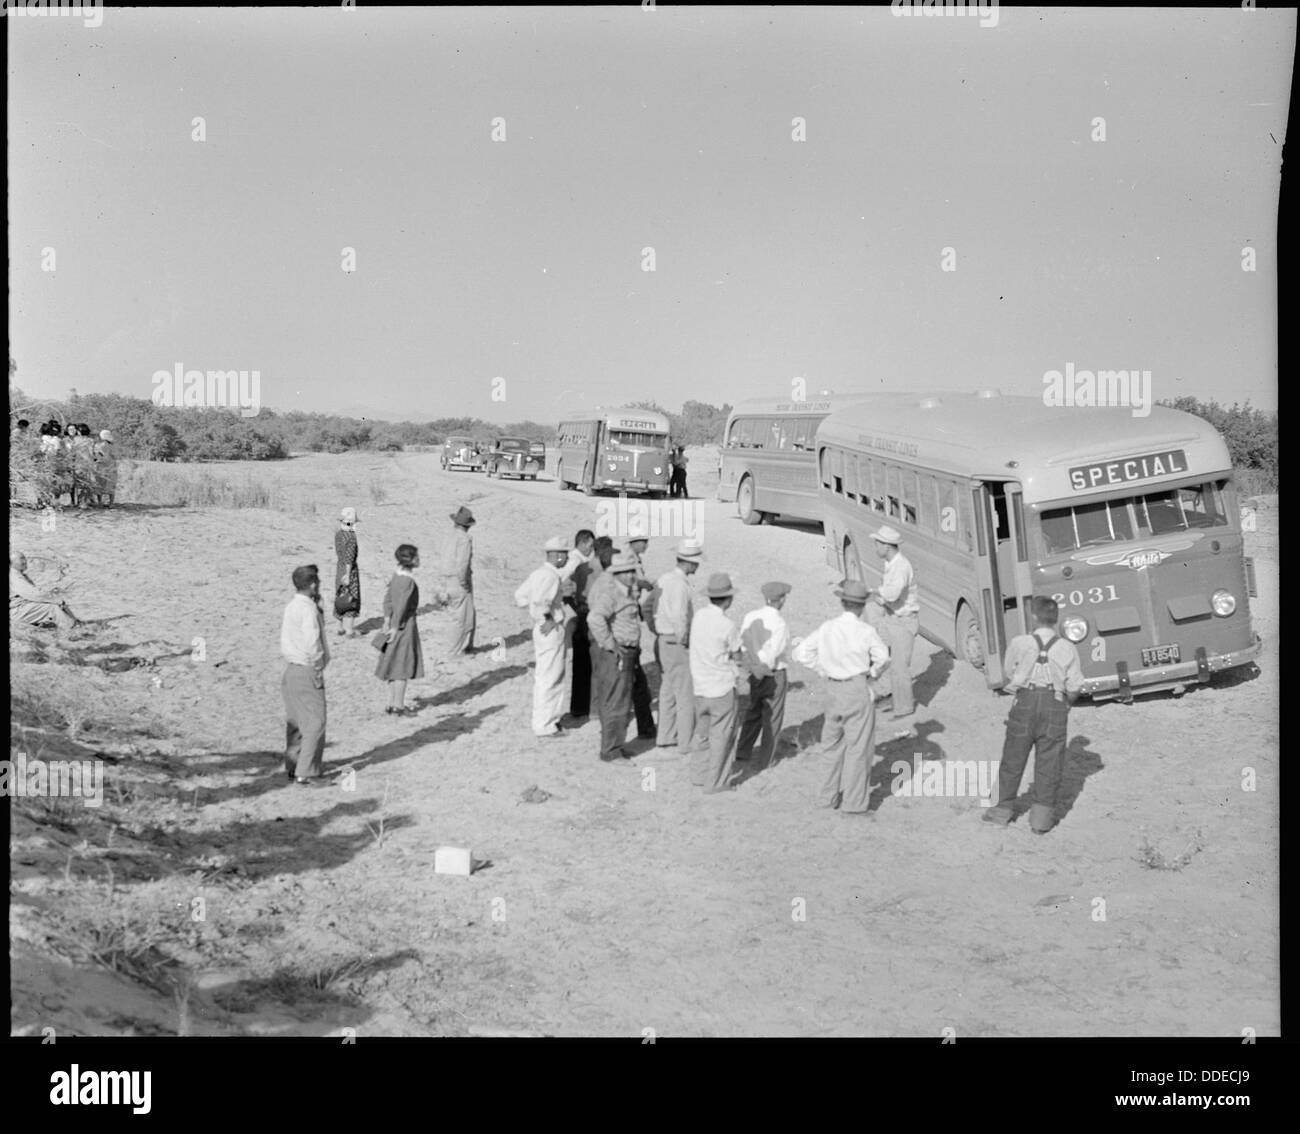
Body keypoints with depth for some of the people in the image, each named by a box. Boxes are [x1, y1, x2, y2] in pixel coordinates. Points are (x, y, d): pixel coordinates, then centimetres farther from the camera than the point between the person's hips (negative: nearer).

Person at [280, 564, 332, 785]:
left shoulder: (291, 607, 10)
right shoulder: (308, 609, -18)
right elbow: (312, 643, -23)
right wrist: (318, 670, -12)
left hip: (291, 668, 9)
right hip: (307, 670, -9)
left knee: (296, 721, 16)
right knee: (315, 722, -4)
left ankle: (293, 767, 24)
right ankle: (307, 773, -2)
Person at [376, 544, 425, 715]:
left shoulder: (397, 575, 6)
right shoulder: (408, 580, -21)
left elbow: (388, 598, 8)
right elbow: (401, 605, -23)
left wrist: (387, 620, 8)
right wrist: (395, 628, -19)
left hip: (395, 623, 9)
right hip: (405, 624, -9)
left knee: (396, 666, 15)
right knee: (403, 666, 0)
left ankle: (392, 704, 21)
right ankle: (398, 706, 5)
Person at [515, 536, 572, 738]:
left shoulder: (539, 573, 12)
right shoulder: (550, 576, -18)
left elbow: (520, 596, 18)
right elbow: (540, 601, -33)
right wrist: (547, 620, -19)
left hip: (545, 629, 10)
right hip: (551, 631, -10)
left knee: (549, 676, 18)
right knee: (548, 677, -4)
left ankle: (552, 717, 28)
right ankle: (544, 725, 1)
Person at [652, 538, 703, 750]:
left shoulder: (664, 578, 7)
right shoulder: (680, 585, -21)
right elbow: (679, 617, -29)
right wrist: (683, 640, -17)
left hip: (661, 642, 9)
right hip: (676, 645, -9)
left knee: (667, 693, 17)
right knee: (686, 695, 1)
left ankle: (666, 737, 26)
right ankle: (687, 742, 6)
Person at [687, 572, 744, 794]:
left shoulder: (698, 616, -2)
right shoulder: (727, 626, -20)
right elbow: (738, 657, -7)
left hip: (699, 685, 6)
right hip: (722, 687, -6)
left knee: (702, 731, 19)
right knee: (721, 735, 5)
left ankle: (698, 775, 27)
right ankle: (715, 783, 11)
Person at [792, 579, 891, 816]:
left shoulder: (827, 628, 1)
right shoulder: (865, 630, -11)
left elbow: (801, 653, 3)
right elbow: (882, 657, -17)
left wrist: (823, 668, 8)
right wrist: (872, 673, 1)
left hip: (833, 688, 5)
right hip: (858, 689, -5)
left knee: (833, 744, 18)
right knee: (858, 747, 3)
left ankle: (830, 796, 26)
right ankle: (855, 802, 6)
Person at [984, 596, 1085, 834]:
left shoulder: (1019, 643, -6)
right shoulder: (1068, 649, -4)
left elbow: (1009, 671, 9)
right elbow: (1075, 688, -1)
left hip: (1025, 701, 0)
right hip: (1055, 706, 0)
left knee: (1013, 759, 12)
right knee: (1049, 764, 7)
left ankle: (1004, 809, 23)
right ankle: (1042, 816, 9)